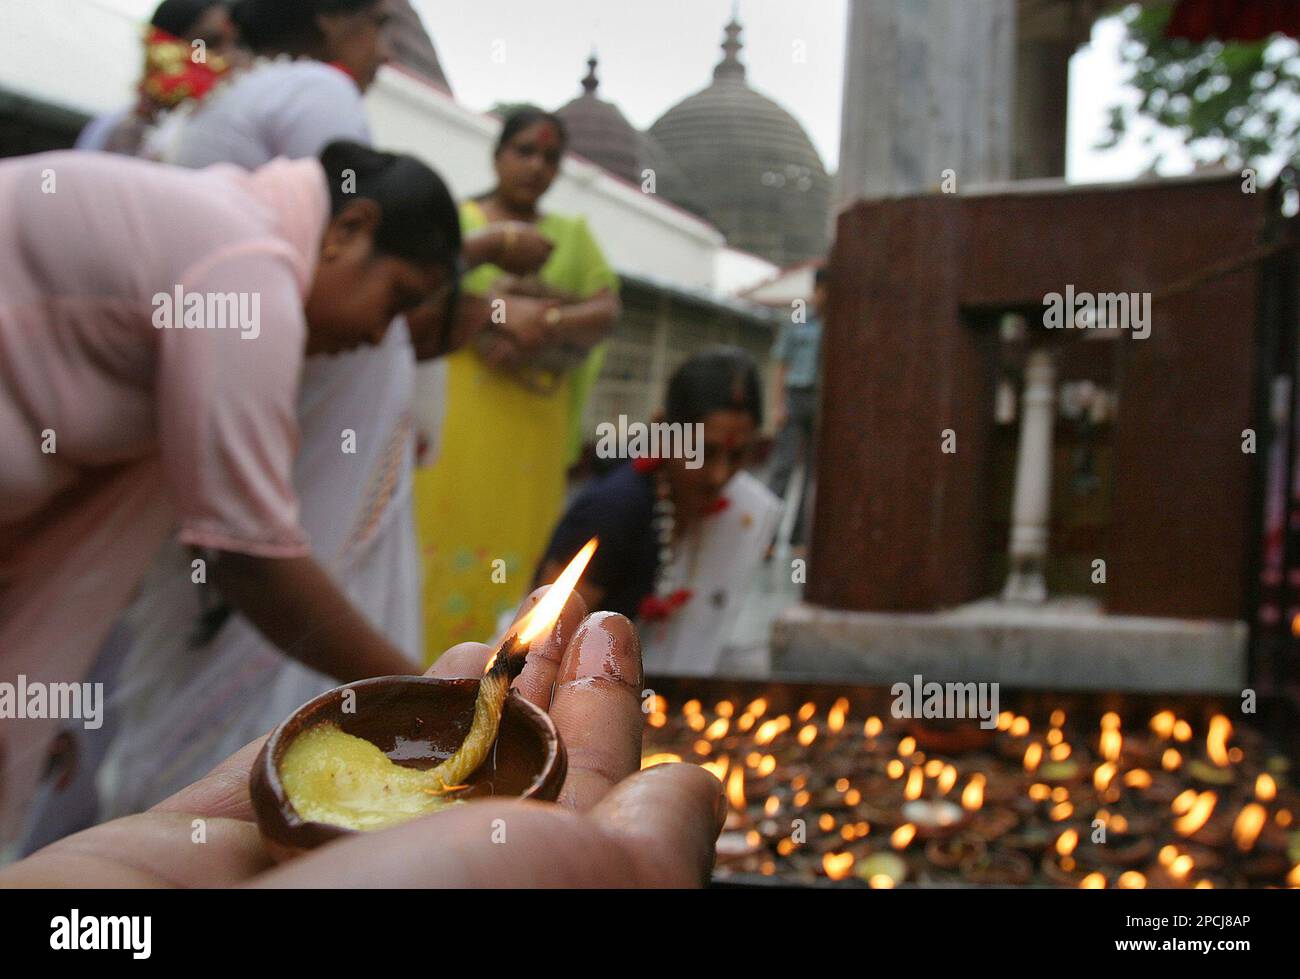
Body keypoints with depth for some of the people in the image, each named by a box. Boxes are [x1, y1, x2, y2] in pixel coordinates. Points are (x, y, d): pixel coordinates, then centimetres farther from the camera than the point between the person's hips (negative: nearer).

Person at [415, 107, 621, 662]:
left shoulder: (572, 235, 16)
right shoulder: (455, 219, 9)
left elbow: (607, 311, 5)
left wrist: (546, 324, -14)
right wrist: (501, 309, -18)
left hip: (534, 424, 3)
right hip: (457, 411, -2)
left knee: (518, 544, 1)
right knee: (447, 539, -5)